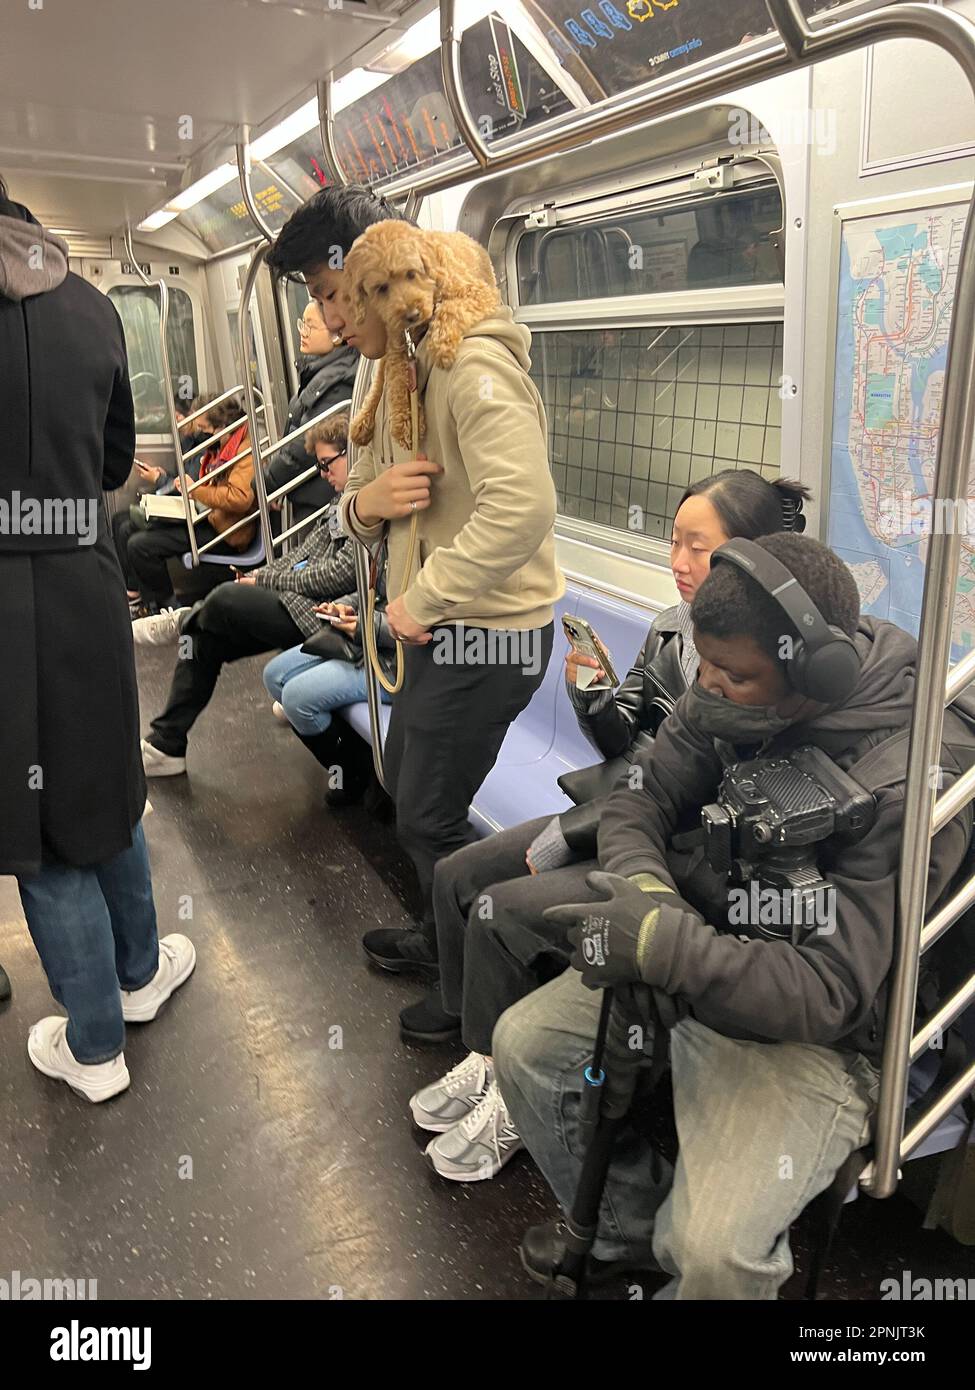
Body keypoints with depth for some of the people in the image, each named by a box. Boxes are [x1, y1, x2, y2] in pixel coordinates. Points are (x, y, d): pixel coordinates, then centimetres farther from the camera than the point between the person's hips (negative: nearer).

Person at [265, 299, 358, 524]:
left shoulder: (338, 382, -20)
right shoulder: (319, 372, 12)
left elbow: (309, 447, -21)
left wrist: (266, 483, -9)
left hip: (320, 500, -10)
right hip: (308, 499, 10)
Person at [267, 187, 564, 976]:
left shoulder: (472, 362, -18)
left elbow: (522, 505, -32)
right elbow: (363, 508, 16)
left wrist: (421, 599, -22)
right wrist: (364, 502, -10)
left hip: (488, 632, -10)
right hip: (439, 625, 10)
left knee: (429, 821, 2)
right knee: (406, 788, 22)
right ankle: (446, 940, 44)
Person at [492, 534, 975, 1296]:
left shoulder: (912, 778, -28)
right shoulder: (734, 699, -10)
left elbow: (826, 997, -28)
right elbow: (639, 804, -2)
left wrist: (665, 944, -37)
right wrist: (648, 890, -23)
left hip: (818, 1035, -6)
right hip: (700, 959, 7)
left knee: (713, 1252, -23)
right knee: (523, 1043, 5)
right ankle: (625, 1225, 28)